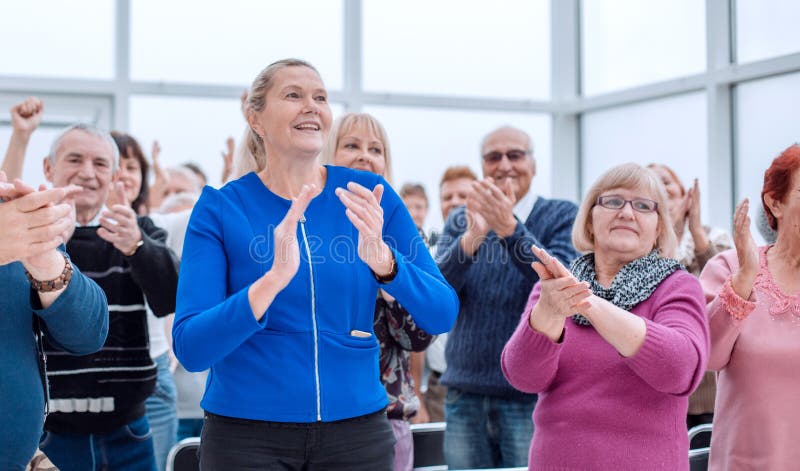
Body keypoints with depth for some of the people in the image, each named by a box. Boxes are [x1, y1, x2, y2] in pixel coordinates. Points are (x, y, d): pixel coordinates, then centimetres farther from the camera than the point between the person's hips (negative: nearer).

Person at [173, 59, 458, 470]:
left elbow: (441, 315, -7)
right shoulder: (221, 208, -6)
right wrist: (274, 278, -29)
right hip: (247, 434, -2)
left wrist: (382, 260, -25)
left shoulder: (370, 198, -1)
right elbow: (191, 349, -15)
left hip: (357, 428, 2)